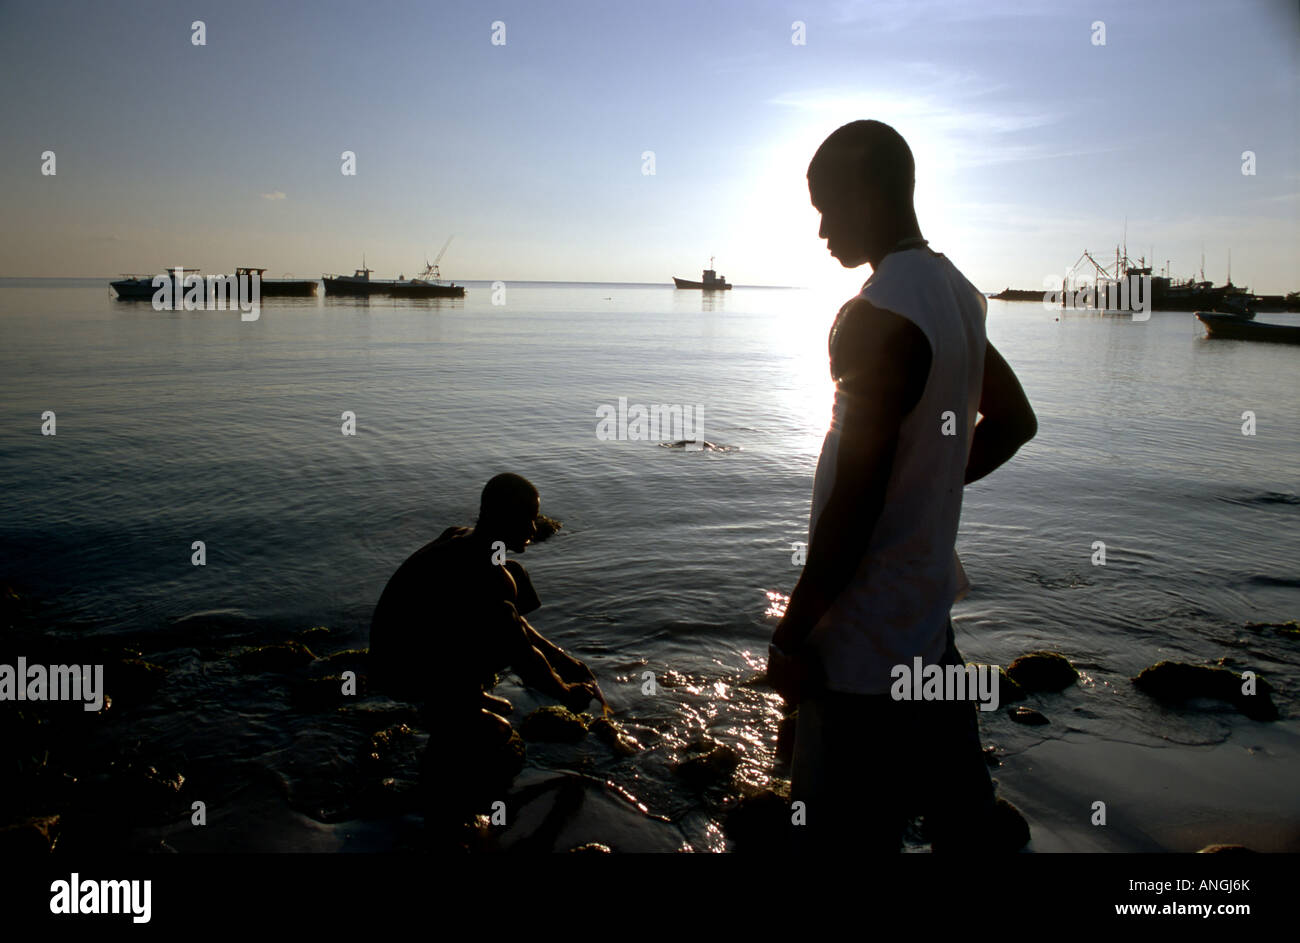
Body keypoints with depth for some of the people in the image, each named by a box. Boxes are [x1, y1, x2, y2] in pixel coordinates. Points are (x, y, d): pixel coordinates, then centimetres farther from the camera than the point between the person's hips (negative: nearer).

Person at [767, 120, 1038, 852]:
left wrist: (792, 634, -15)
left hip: (866, 637, -9)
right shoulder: (955, 293, 8)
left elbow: (855, 501, -23)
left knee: (847, 826, 3)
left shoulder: (878, 316, -20)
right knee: (959, 811, 23)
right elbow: (1014, 422, 20)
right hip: (931, 603, 9)